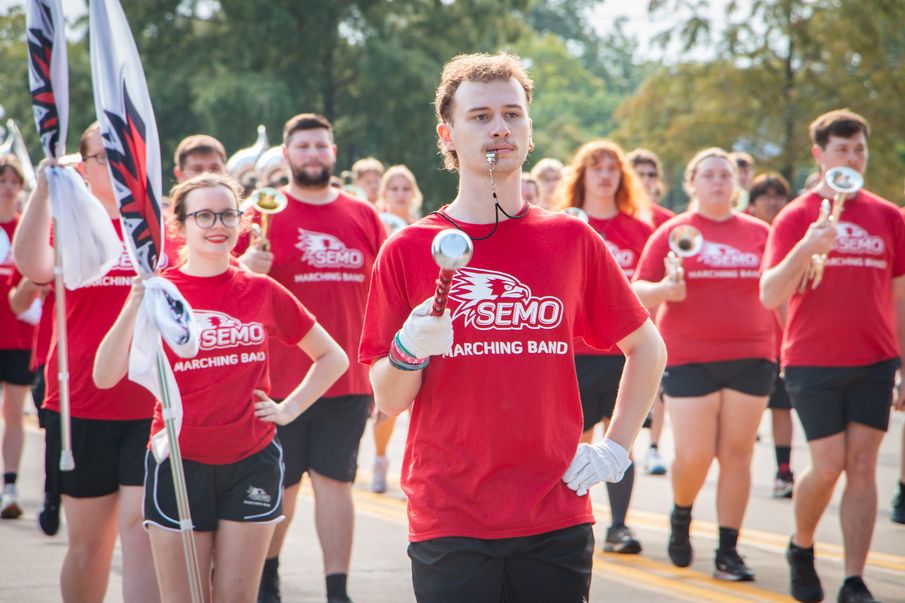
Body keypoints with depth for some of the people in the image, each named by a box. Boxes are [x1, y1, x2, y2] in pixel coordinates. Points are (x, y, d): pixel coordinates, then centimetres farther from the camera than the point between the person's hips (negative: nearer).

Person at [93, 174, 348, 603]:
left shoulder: (263, 292, 3)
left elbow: (332, 358, 14)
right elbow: (105, 377, -15)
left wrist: (289, 408, 4)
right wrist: (135, 305, -25)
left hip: (251, 463, 2)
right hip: (179, 464, -1)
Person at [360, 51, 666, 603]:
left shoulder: (572, 240, 5)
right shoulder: (408, 250, 0)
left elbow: (647, 349, 16)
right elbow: (387, 401, 1)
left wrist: (617, 448, 6)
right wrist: (410, 350, -19)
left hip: (558, 518, 2)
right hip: (450, 522, -2)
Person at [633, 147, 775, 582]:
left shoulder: (759, 233, 10)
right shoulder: (671, 232, 4)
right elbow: (638, 292, 2)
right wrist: (664, 289, -19)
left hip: (750, 358, 2)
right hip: (689, 359, -2)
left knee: (737, 455, 1)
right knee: (693, 456, -7)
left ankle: (728, 552, 8)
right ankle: (681, 516, 25)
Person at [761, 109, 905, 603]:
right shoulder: (795, 217, -1)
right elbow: (769, 296, -11)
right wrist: (805, 249, -27)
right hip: (813, 361, -2)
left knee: (862, 467, -1)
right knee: (828, 466, -4)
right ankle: (801, 548, 23)